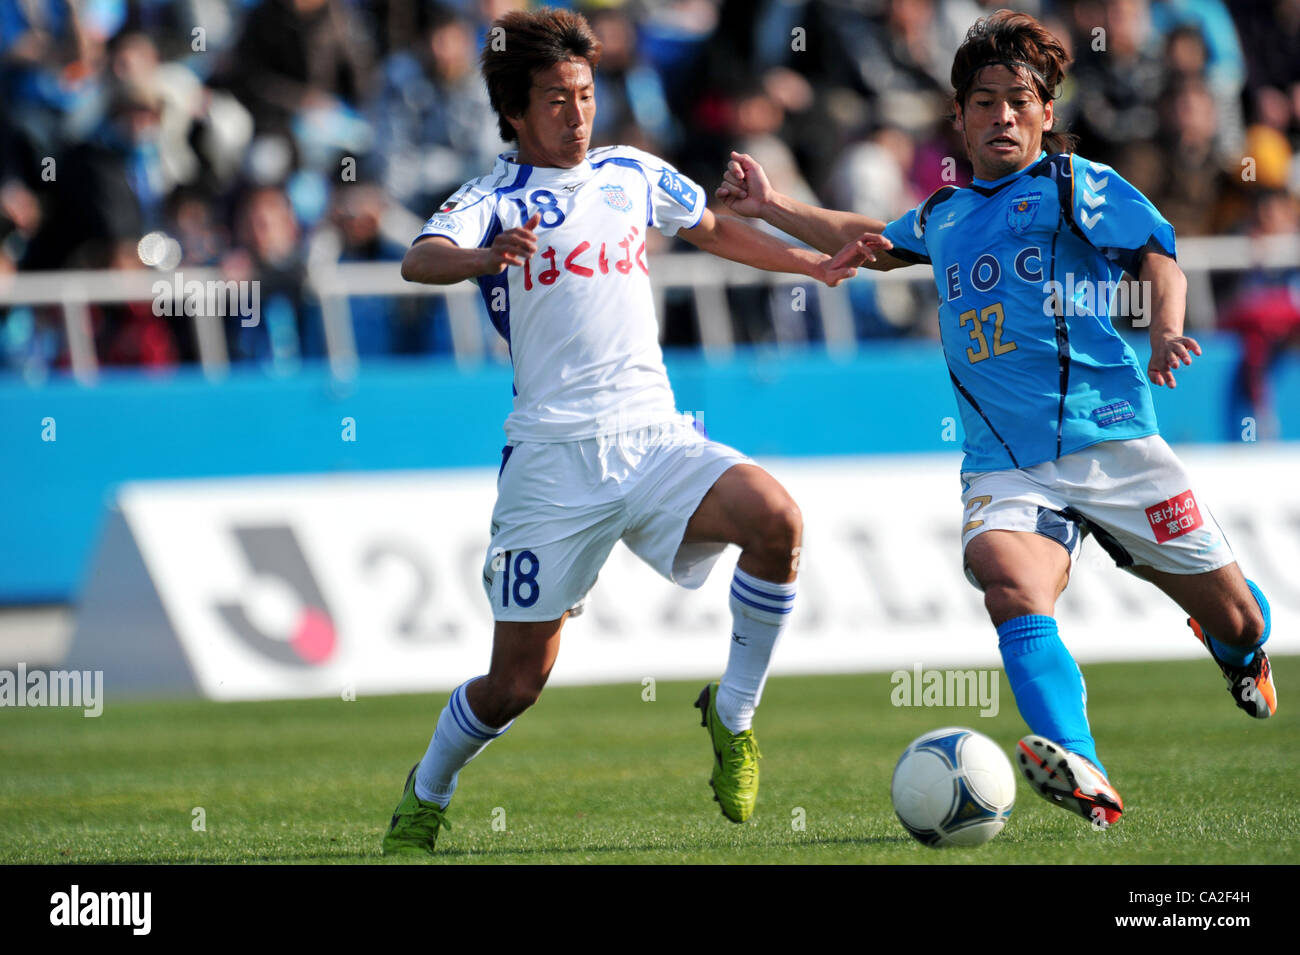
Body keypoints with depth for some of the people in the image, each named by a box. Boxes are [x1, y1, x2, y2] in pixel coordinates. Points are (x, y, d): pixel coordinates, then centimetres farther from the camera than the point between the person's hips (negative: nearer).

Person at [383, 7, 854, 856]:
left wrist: (814, 263, 24)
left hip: (653, 435, 3)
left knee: (775, 520, -26)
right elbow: (420, 260, -20)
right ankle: (426, 795, 28)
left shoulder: (632, 175, 15)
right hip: (552, 454, -3)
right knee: (518, 681, -2)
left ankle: (734, 713, -7)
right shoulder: (495, 200, 1)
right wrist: (485, 258, -42)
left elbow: (713, 229, 33)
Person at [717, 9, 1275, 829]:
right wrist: (773, 207, 38)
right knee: (1009, 584, -31)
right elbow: (873, 243, 40)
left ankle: (1242, 653, 48)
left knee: (1233, 619, 6)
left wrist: (1166, 330, -29)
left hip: (1109, 440, -3)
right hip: (1005, 468, 3)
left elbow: (1158, 256, -10)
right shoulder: (945, 217, 19)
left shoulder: (1075, 183, 4)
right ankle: (1084, 782, -49)